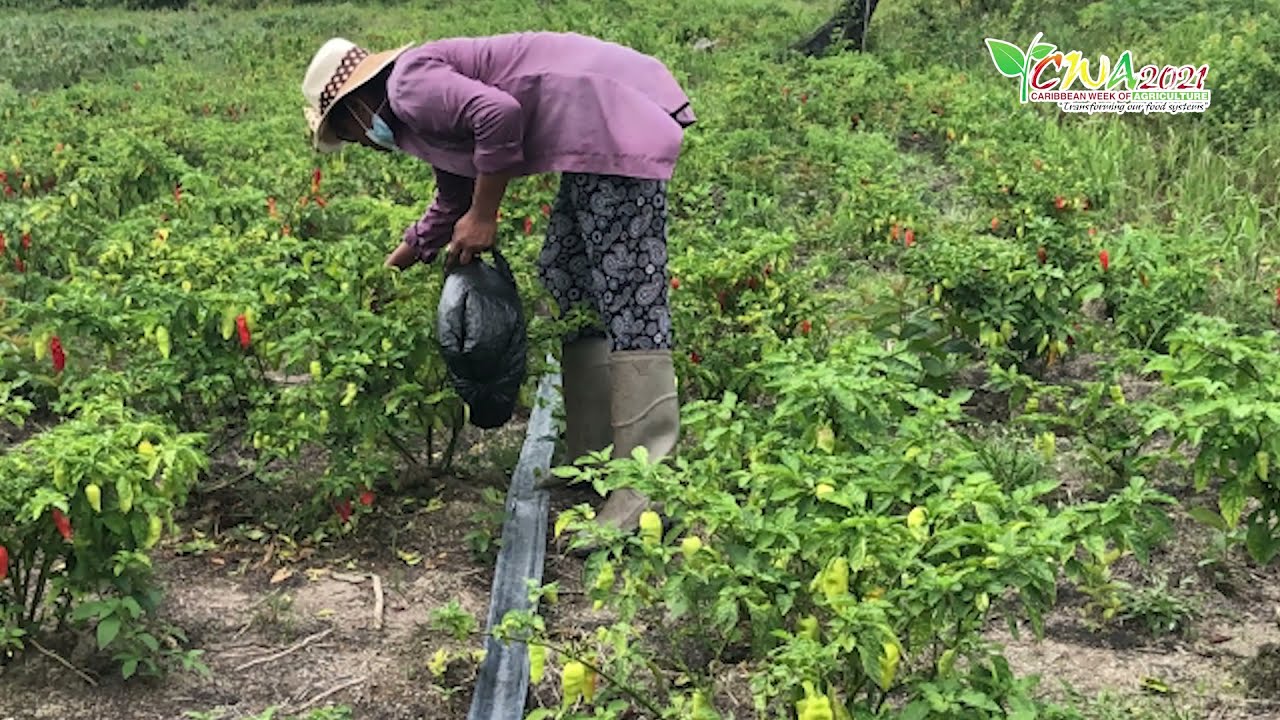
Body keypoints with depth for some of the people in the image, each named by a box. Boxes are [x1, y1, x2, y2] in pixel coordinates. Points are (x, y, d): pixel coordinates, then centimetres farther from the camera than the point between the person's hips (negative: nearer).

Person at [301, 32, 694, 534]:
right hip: (598, 129, 11)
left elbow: (498, 113, -22)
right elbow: (452, 206, 39)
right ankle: (595, 458, 20)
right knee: (565, 280, 16)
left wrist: (483, 217, -11)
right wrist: (388, 271, 49)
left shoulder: (411, 87, -5)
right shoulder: (426, 116, 24)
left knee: (628, 297, -14)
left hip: (614, 113, -11)